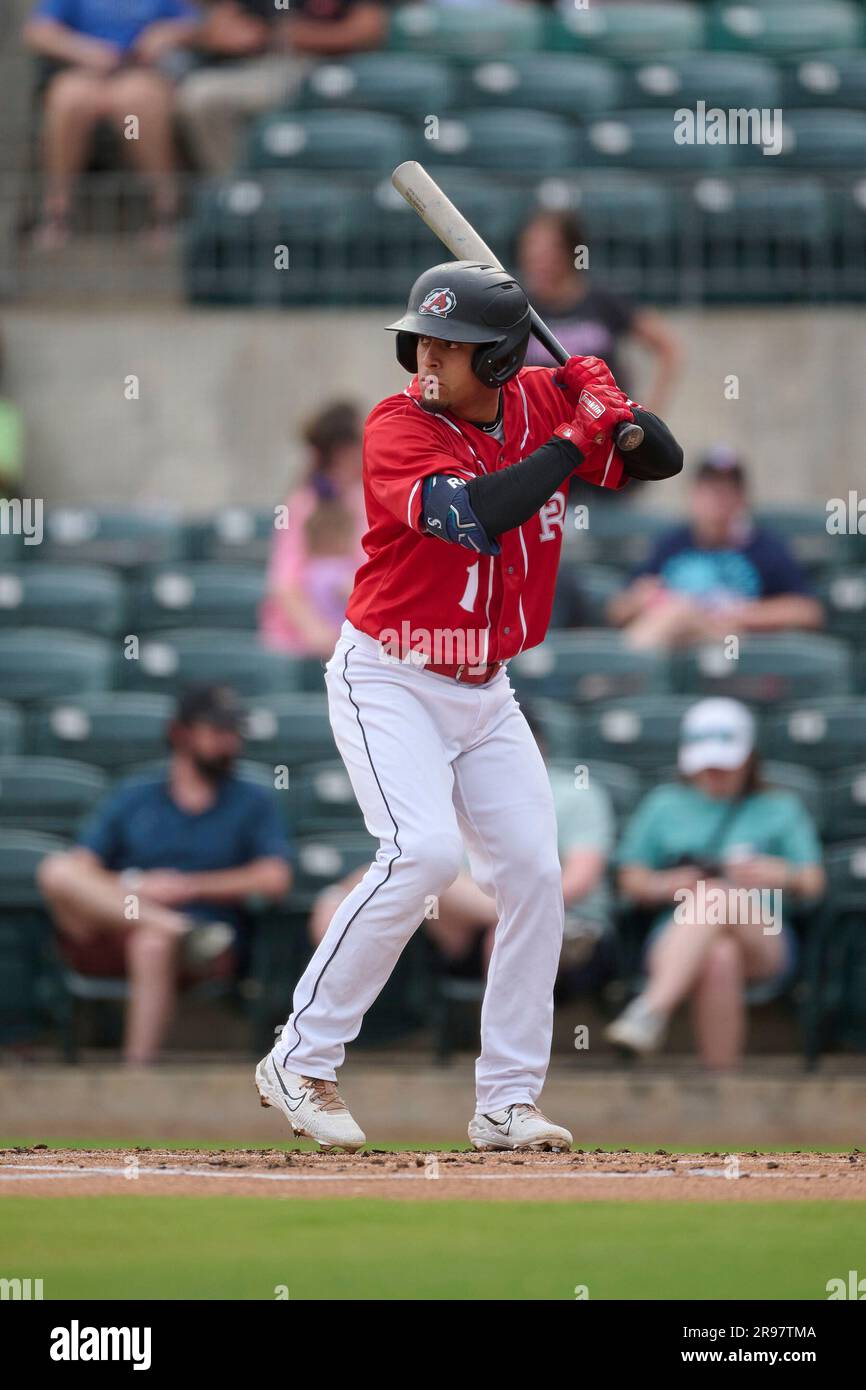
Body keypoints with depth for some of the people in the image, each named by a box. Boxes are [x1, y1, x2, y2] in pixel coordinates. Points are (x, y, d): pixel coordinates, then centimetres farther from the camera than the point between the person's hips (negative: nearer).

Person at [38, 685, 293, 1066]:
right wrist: (134, 889, -9)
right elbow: (80, 870, 10)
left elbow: (275, 880, 2)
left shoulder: (252, 803, 19)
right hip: (109, 942, 3)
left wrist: (190, 886, -2)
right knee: (56, 869, -26)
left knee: (152, 944, -40)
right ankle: (182, 930, -34)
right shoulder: (132, 799, 22)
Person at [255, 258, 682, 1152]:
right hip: (388, 682, -6)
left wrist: (623, 416, -15)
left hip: (483, 693, 7)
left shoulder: (541, 401, -3)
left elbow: (664, 463, 7)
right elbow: (478, 515, -35)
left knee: (533, 874, 3)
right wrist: (573, 442, -27)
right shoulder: (398, 427, -19)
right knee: (424, 852, -24)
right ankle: (300, 1063, -16)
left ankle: (506, 1103, 12)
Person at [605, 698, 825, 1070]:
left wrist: (782, 875, -11)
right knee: (719, 958, -39)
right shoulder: (665, 805, 27)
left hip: (764, 942, -1)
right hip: (675, 938, 1)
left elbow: (813, 885, 13)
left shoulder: (781, 810, 24)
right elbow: (631, 880, 19)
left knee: (715, 898, -38)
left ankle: (650, 1011, -60)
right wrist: (663, 885, -4)